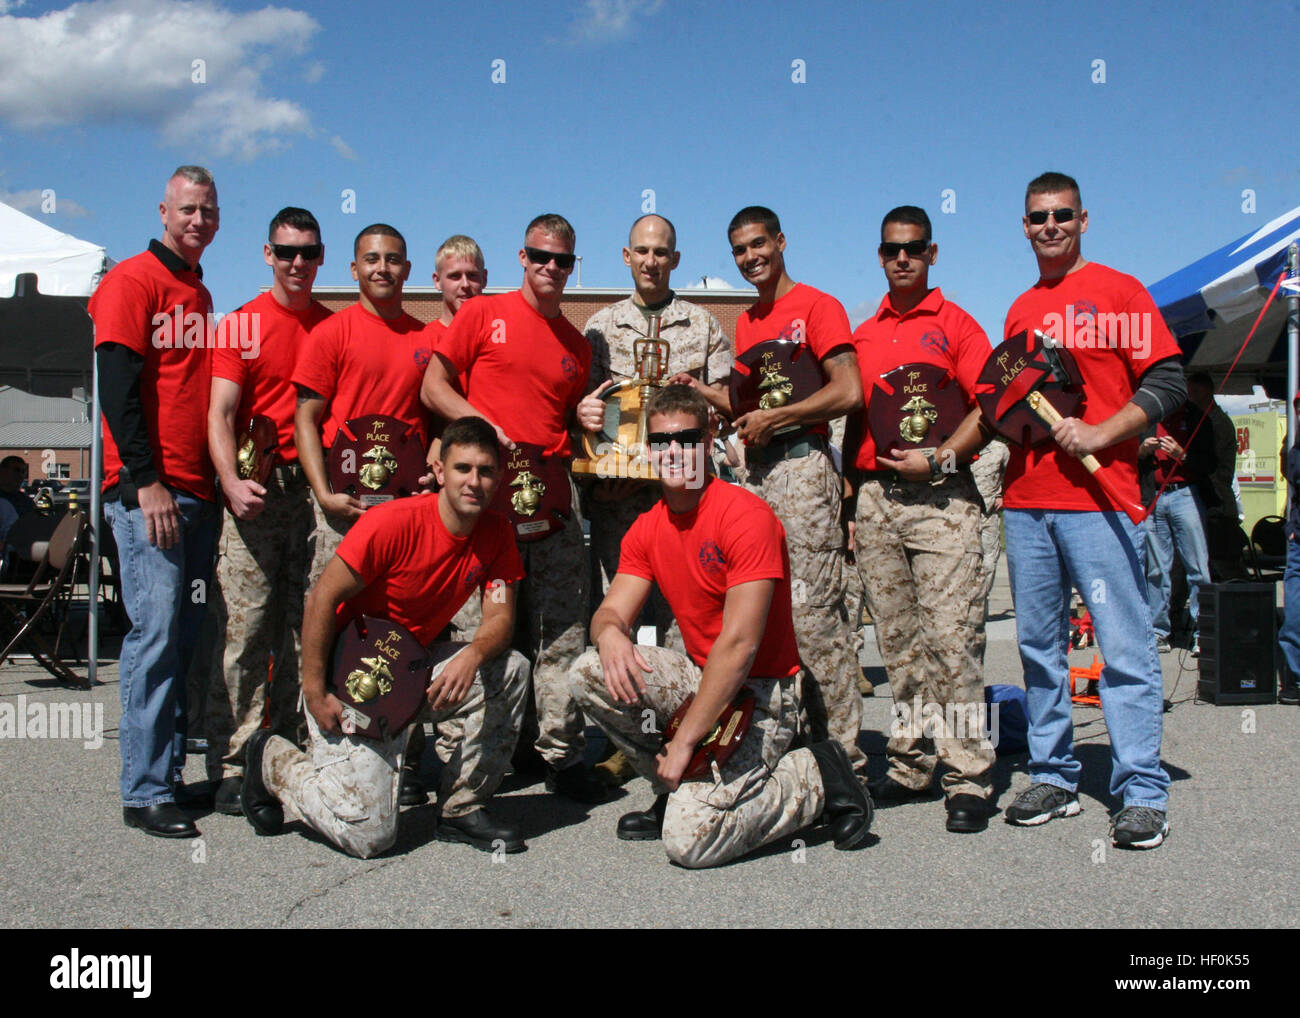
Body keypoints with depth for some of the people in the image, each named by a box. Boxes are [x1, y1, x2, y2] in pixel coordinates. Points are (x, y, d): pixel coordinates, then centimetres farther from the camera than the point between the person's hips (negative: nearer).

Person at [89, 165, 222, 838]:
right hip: (148, 490, -8)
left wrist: (220, 479, 16)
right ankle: (146, 793, -4)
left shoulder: (199, 295, 21)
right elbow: (117, 385, -12)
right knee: (157, 632, -10)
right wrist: (147, 481, -18)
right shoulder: (133, 281, -3)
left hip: (198, 491, 8)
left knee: (185, 637, 8)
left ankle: (171, 774, 15)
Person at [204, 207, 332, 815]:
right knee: (244, 630, -7)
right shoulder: (242, 325, 4)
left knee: (306, 631, 6)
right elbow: (220, 414, -4)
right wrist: (231, 481, -20)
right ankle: (232, 765, -2)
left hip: (316, 491, 4)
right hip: (257, 494, -3)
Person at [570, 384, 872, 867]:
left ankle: (817, 778, 1)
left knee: (689, 840, -21)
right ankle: (683, 790, 3)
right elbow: (612, 611, 1)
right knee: (589, 673, -14)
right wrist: (610, 633, -27)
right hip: (700, 676, 7)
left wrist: (683, 741, -22)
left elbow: (739, 644, -23)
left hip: (759, 694, -7)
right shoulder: (647, 530, 6)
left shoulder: (746, 515, -19)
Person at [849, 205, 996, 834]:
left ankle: (968, 778, -6)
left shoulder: (956, 325, 4)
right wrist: (851, 504, 14)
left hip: (939, 496, -5)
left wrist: (939, 456, -17)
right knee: (897, 639, 8)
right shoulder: (862, 335, 18)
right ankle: (910, 764, 16)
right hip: (875, 496, 5)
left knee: (952, 635, -10)